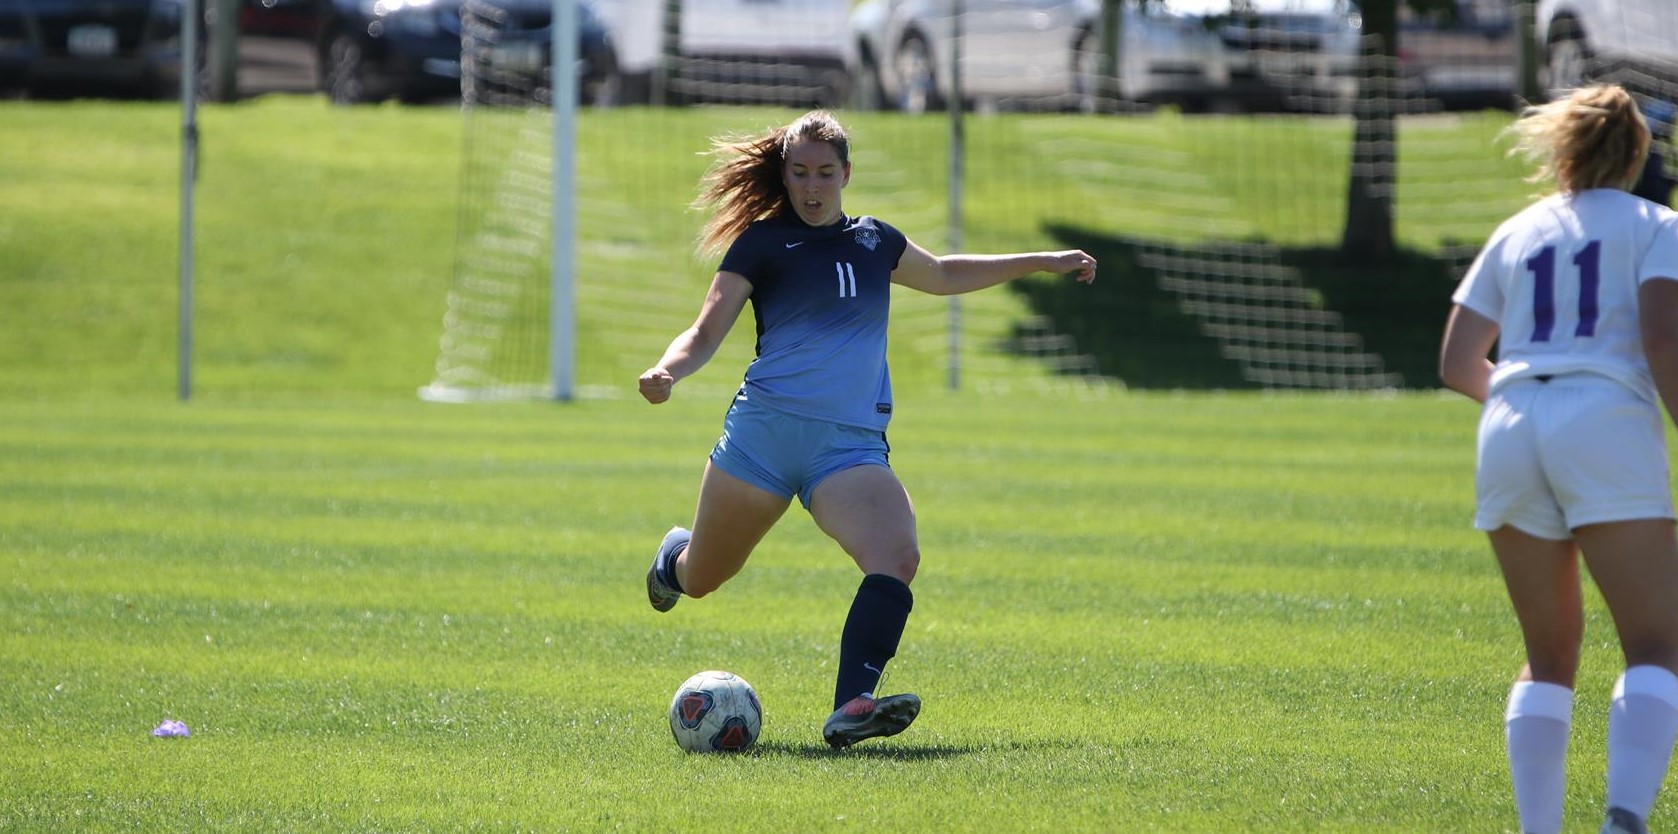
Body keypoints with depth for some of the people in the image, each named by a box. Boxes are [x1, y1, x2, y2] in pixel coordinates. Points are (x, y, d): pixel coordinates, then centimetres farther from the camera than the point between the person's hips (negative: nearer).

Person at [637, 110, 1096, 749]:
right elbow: (707, 332, -3)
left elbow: (945, 274, 38)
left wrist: (1042, 262, 41)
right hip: (764, 432, -2)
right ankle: (676, 555, 50)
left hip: (853, 446, 2)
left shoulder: (875, 242, 17)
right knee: (701, 580, 10)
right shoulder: (762, 242, 3)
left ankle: (850, 709, -35)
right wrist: (666, 372, -24)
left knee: (898, 558, -26)